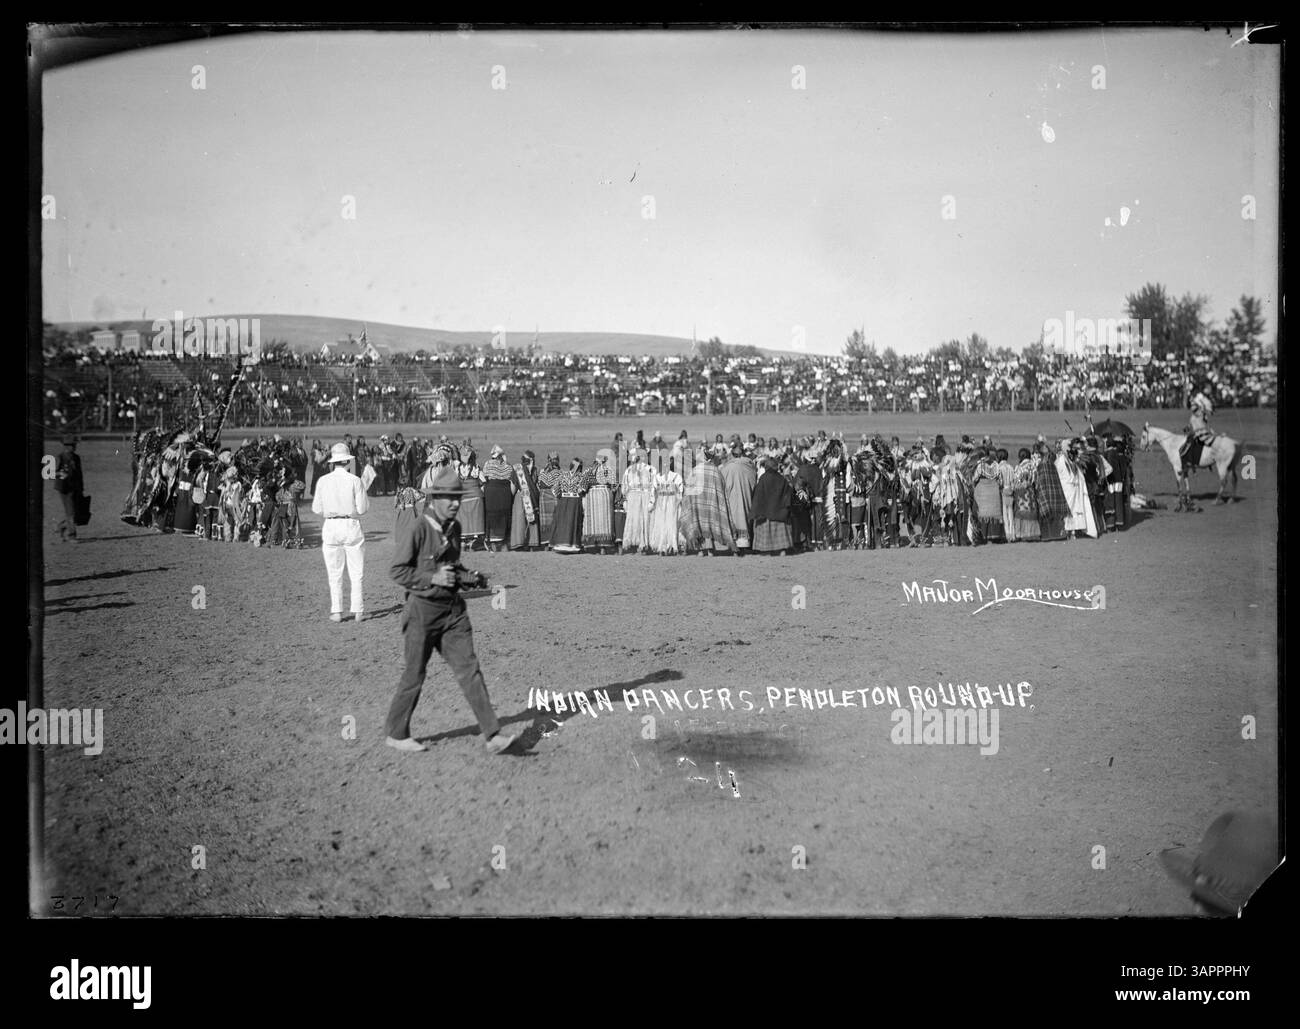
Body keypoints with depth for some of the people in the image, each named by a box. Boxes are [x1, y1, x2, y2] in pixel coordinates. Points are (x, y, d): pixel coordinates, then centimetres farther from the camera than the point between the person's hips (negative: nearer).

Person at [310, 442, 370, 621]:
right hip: (351, 526, -1)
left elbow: (317, 509, 2)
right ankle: (357, 610, 7)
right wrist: (363, 494, 11)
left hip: (331, 526, 1)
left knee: (334, 573, 9)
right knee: (356, 573, 8)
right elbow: (362, 508, -6)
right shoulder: (354, 481, -8)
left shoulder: (323, 481, -2)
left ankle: (336, 611, 8)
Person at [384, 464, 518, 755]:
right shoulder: (418, 530, -15)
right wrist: (433, 578, -20)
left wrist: (460, 574, 6)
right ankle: (396, 734, 25)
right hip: (423, 609, -6)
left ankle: (492, 736, -4)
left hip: (453, 608, 6)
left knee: (469, 669, -1)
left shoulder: (454, 528, 8)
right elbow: (396, 571, -14)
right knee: (415, 675, 6)